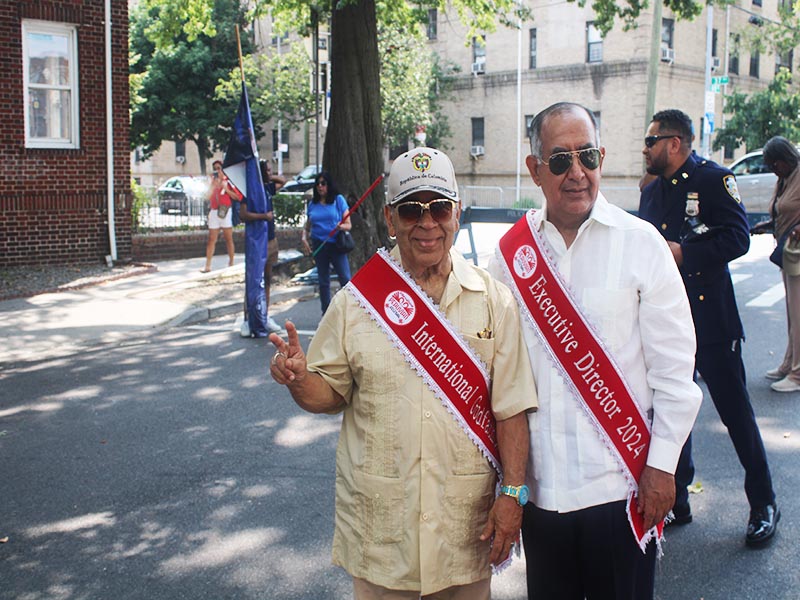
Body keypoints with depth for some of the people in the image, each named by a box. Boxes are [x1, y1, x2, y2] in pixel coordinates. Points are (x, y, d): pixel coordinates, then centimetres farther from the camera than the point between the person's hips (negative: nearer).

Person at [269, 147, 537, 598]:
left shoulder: (494, 299, -1)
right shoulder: (355, 302, -1)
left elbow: (511, 408, -2)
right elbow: (329, 394, 4)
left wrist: (513, 493, -6)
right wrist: (299, 380, -17)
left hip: (467, 520, 0)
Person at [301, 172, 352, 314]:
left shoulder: (338, 200, 1)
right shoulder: (313, 203, 9)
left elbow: (348, 224, 0)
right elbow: (307, 226, 17)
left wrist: (342, 226, -22)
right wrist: (304, 238, -1)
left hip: (336, 245, -3)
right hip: (319, 246, 3)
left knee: (345, 279, -12)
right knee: (323, 281, 9)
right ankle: (326, 312, 17)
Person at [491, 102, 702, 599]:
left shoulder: (640, 243, -6)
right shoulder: (512, 251, 0)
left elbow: (674, 367, -4)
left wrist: (662, 465, -6)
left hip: (620, 484, -2)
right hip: (539, 480, 3)